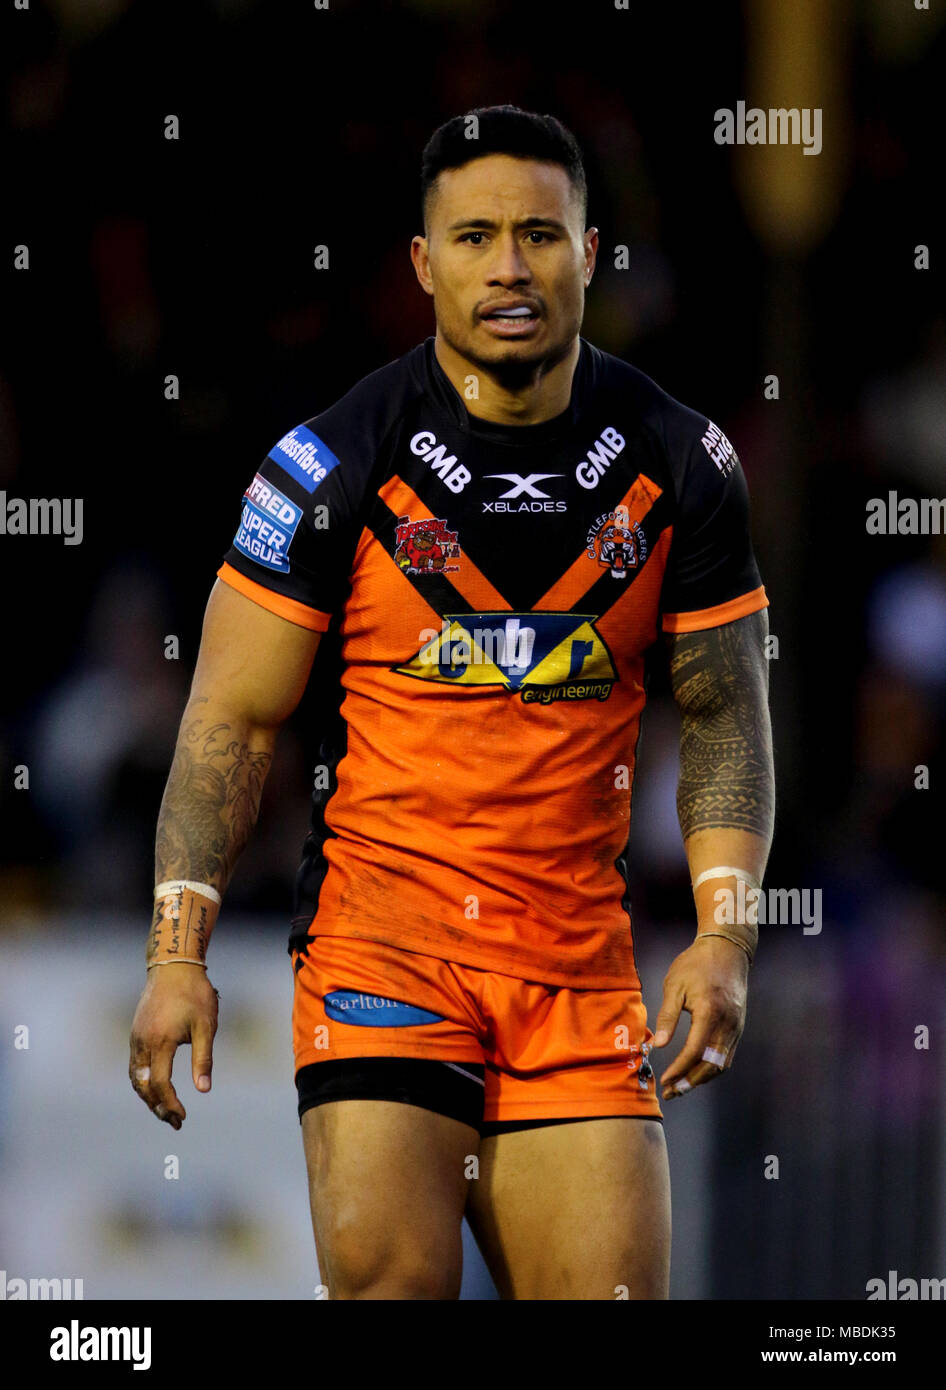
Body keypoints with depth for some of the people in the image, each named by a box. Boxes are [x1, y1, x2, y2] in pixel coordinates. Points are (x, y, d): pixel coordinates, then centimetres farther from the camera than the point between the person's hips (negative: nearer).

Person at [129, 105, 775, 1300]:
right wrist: (178, 950, -8)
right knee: (392, 1275, -17)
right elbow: (233, 721, 0)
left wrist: (725, 935, -4)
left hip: (579, 938, 3)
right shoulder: (333, 464, -5)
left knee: (614, 1286, -4)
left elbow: (722, 717, 10)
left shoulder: (678, 464, 4)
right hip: (382, 919, -3)